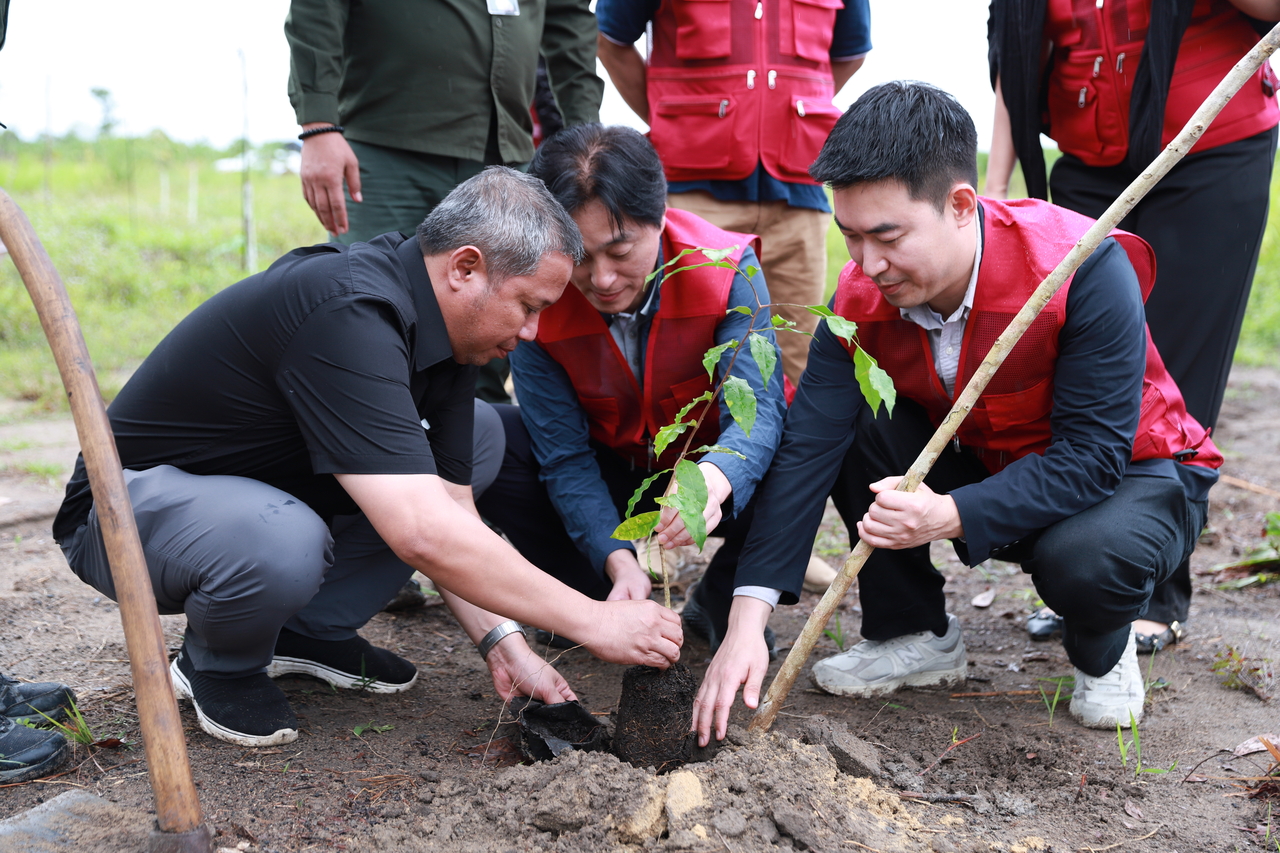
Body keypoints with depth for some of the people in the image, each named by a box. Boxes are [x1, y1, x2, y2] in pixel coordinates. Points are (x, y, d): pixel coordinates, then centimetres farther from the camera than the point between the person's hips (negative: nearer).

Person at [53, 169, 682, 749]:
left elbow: (452, 509, 0)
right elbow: (423, 535, -40)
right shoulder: (348, 316, -34)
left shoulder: (442, 333, -4)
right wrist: (593, 622, -33)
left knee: (479, 437, 3)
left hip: (268, 487, 8)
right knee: (283, 545, -41)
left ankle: (312, 629, 6)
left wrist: (501, 643, -13)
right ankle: (219, 665, -4)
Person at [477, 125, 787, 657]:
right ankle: (592, 603, -2)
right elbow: (564, 455, -20)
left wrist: (714, 479, -59)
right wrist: (619, 562, -36)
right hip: (612, 478, 1)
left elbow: (758, 407, -35)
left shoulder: (728, 269, -25)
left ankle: (721, 604, -5)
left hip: (714, 473, -1)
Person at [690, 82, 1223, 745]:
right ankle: (915, 635, -2)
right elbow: (806, 448, -24)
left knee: (1086, 556, -39)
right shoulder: (861, 296, -18)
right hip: (977, 464, 5)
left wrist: (953, 516, -45)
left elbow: (1093, 453, -32)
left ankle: (1102, 651, 1)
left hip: (1129, 473, -4)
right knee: (853, 421, -20)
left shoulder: (1086, 268, -31)